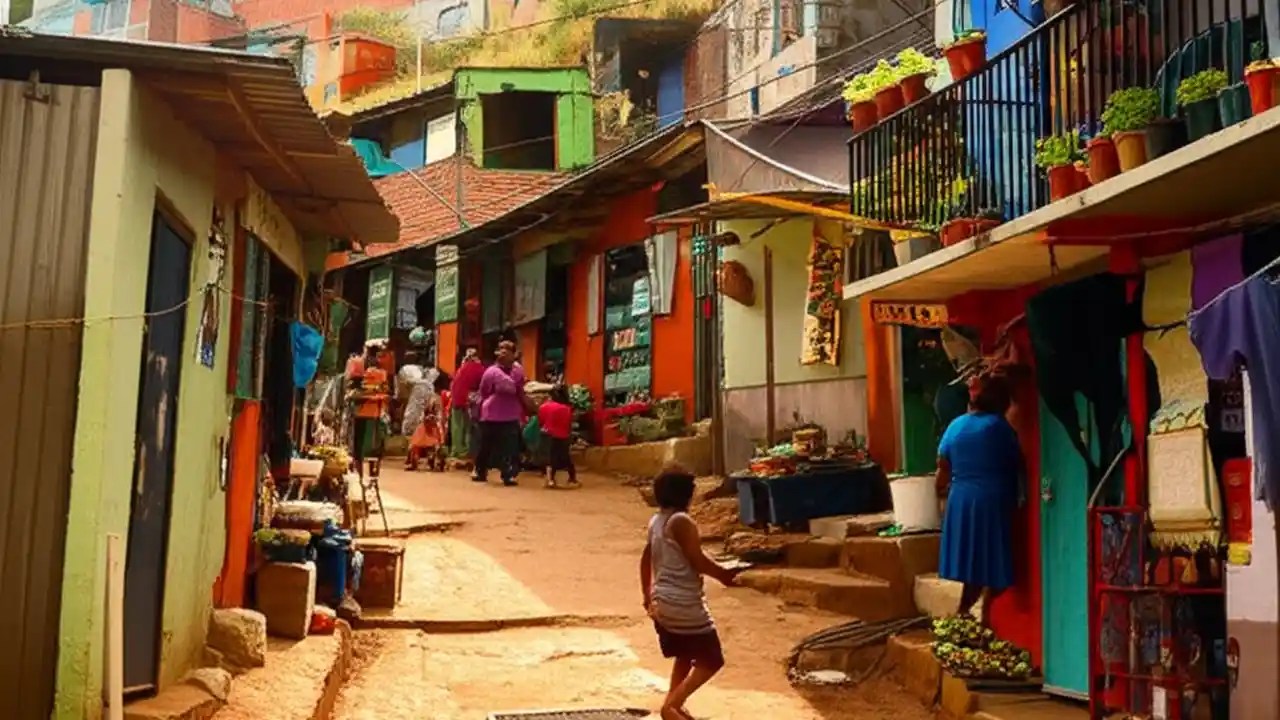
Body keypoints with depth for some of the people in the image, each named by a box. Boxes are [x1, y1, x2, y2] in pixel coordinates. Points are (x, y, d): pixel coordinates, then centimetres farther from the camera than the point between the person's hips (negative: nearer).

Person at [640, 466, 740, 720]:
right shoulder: (682, 522, -18)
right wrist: (724, 573, -3)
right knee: (711, 660, 0)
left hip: (662, 602, 9)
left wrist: (647, 595, 26)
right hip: (684, 603, -9)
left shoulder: (655, 521, 9)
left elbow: (645, 560, 17)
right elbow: (698, 561, -19)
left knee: (684, 655, 25)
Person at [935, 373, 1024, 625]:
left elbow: (943, 467, 12)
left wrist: (942, 490, 30)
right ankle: (985, 617, 6)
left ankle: (962, 613, 16)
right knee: (992, 563, 4)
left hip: (961, 500, 6)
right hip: (993, 502, -6)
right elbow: (1018, 463, -1)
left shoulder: (956, 425, 6)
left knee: (973, 560, 14)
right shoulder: (999, 426, -10)